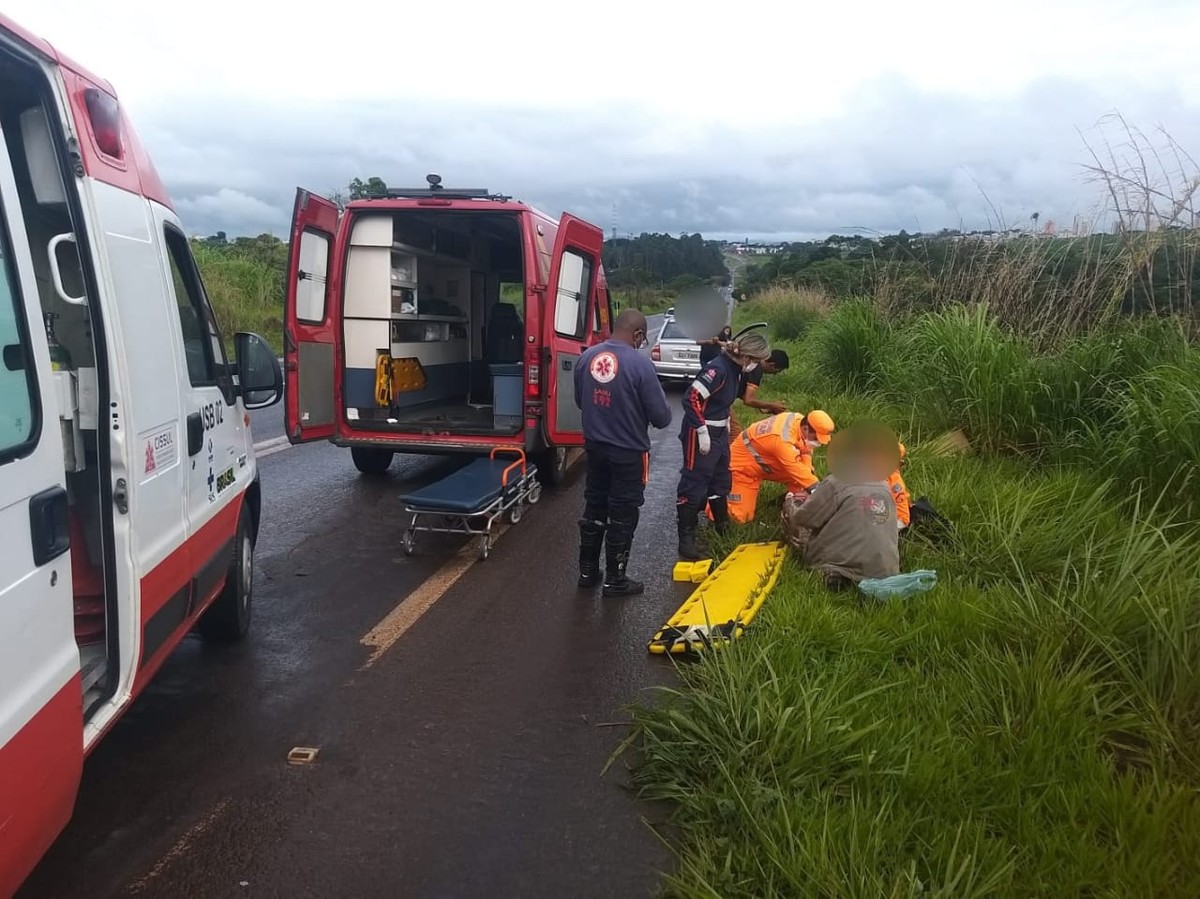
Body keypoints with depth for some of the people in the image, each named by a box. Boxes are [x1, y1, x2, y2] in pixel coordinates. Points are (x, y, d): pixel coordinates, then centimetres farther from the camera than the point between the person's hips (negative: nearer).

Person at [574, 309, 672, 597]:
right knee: (622, 515, 8)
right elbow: (661, 417, -17)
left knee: (594, 507, 19)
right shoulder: (640, 363, -22)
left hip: (594, 446, 6)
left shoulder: (587, 357, -4)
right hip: (628, 452, -5)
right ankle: (615, 580, 19)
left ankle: (587, 570, 30)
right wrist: (664, 411, 6)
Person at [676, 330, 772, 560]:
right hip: (701, 433, -10)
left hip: (719, 432, 10)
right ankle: (686, 539, 5)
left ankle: (723, 525, 37)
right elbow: (691, 398, -27)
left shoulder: (733, 368, 5)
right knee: (694, 483, -3)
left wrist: (726, 423, 19)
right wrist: (702, 430, -24)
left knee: (721, 479, 20)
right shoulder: (718, 369, -23)